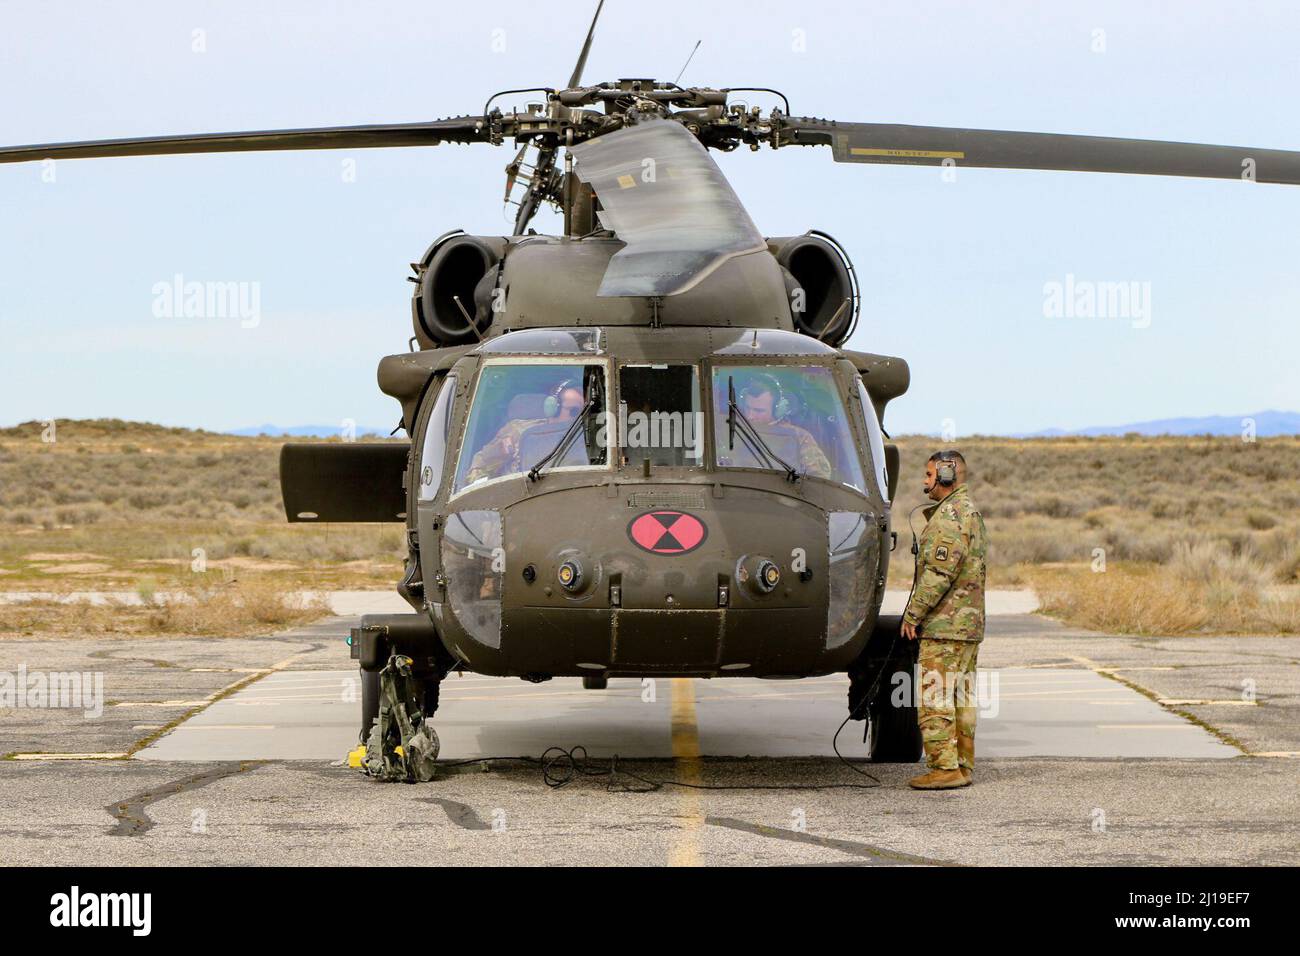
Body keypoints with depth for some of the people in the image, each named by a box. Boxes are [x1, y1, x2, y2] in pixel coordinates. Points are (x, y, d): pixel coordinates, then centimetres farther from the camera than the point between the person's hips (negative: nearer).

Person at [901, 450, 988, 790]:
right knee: (962, 698, 11)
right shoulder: (972, 513, 19)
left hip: (944, 624, -10)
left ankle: (944, 768, -11)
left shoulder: (950, 514, -14)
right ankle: (963, 766, 12)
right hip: (970, 622, 10)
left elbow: (940, 571, -20)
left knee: (935, 699, -9)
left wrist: (913, 613, -15)